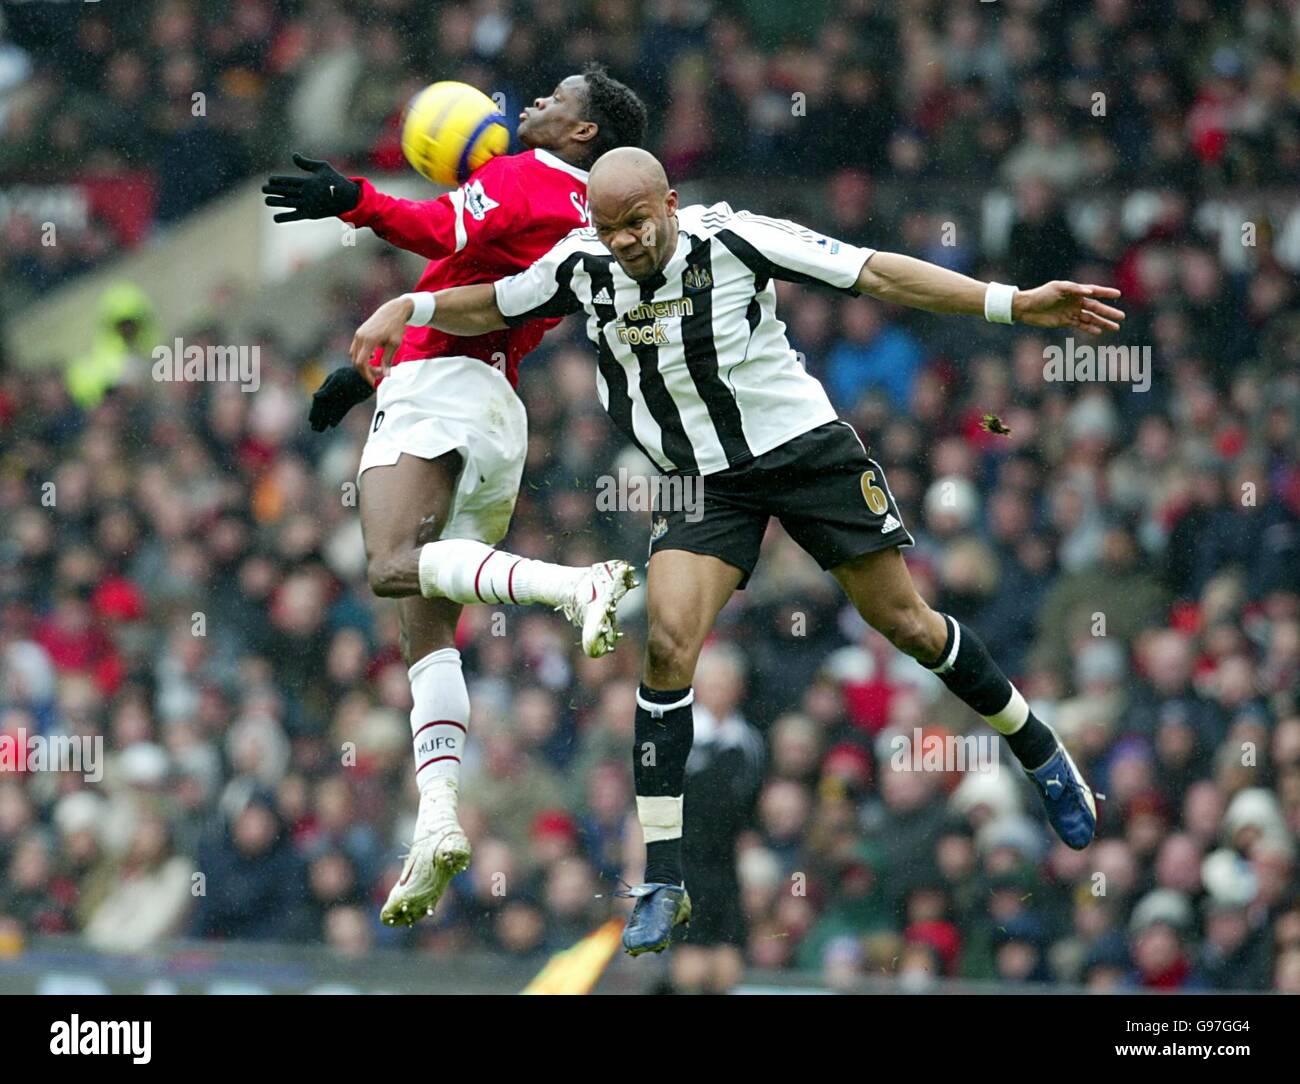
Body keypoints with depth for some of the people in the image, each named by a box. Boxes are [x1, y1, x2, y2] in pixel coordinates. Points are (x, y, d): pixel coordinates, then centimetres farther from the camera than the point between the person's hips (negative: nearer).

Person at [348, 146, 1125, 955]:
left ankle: (1041, 754, 30)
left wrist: (1016, 305, -21)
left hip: (806, 448, -3)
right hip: (705, 484, 3)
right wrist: (408, 307, -5)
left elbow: (877, 274, -17)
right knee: (668, 643, -17)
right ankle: (662, 884, -12)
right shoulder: (583, 267, -6)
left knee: (905, 622, 3)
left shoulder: (733, 240, -18)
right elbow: (489, 309, 13)